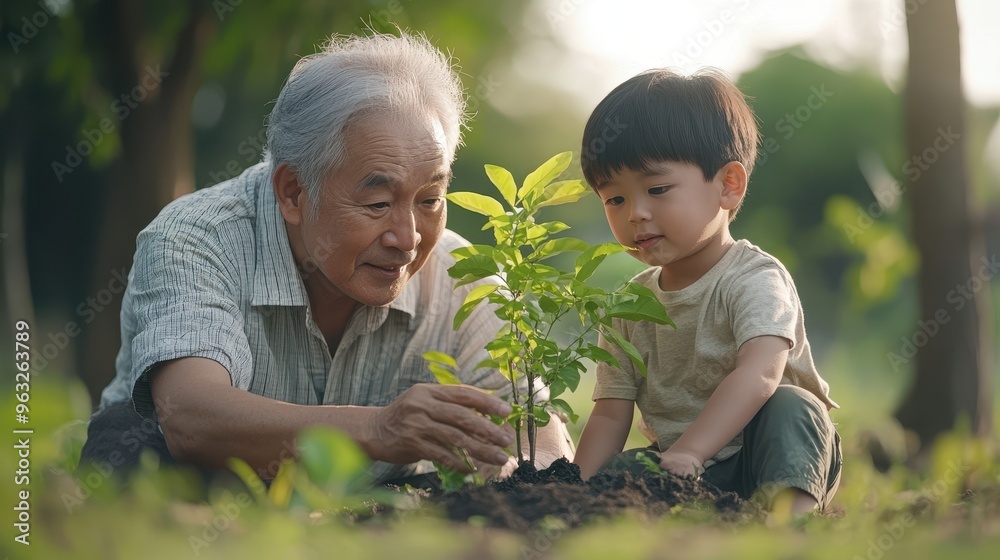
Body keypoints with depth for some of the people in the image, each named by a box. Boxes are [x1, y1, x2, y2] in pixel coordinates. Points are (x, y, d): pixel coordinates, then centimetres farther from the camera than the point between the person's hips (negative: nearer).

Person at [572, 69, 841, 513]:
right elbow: (610, 414, 3)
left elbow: (760, 373, -31)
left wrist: (687, 452, -44)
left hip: (773, 461, -4)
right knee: (614, 473, -21)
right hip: (679, 476, 4)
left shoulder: (755, 280, -13)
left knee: (789, 406, -32)